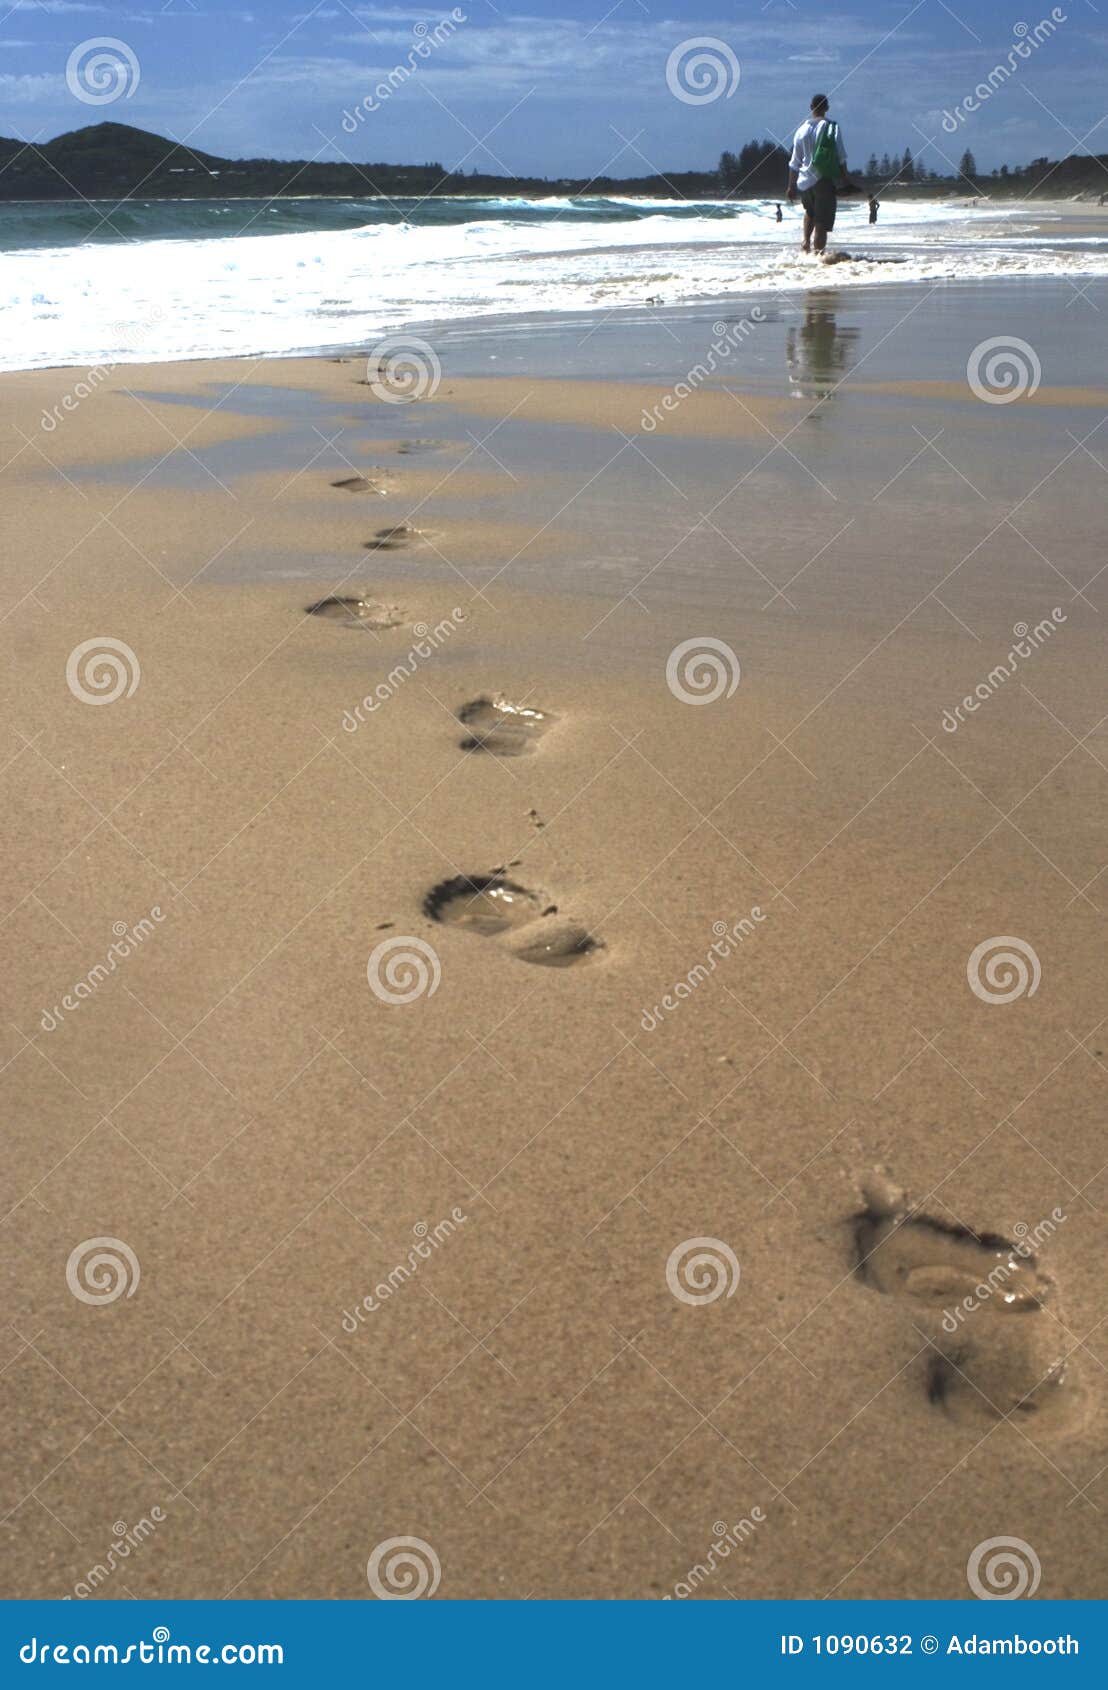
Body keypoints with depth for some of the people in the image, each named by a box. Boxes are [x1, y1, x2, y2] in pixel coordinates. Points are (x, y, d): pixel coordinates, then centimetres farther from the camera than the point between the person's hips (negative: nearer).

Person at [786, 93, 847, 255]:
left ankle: (806, 242, 11)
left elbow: (795, 162, 9)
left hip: (804, 181, 4)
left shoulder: (802, 130, 6)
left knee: (810, 212, 28)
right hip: (825, 180, -4)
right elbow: (841, 157, -6)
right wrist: (844, 180, 1)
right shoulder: (832, 127, -4)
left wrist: (791, 186, 15)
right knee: (822, 222, -3)